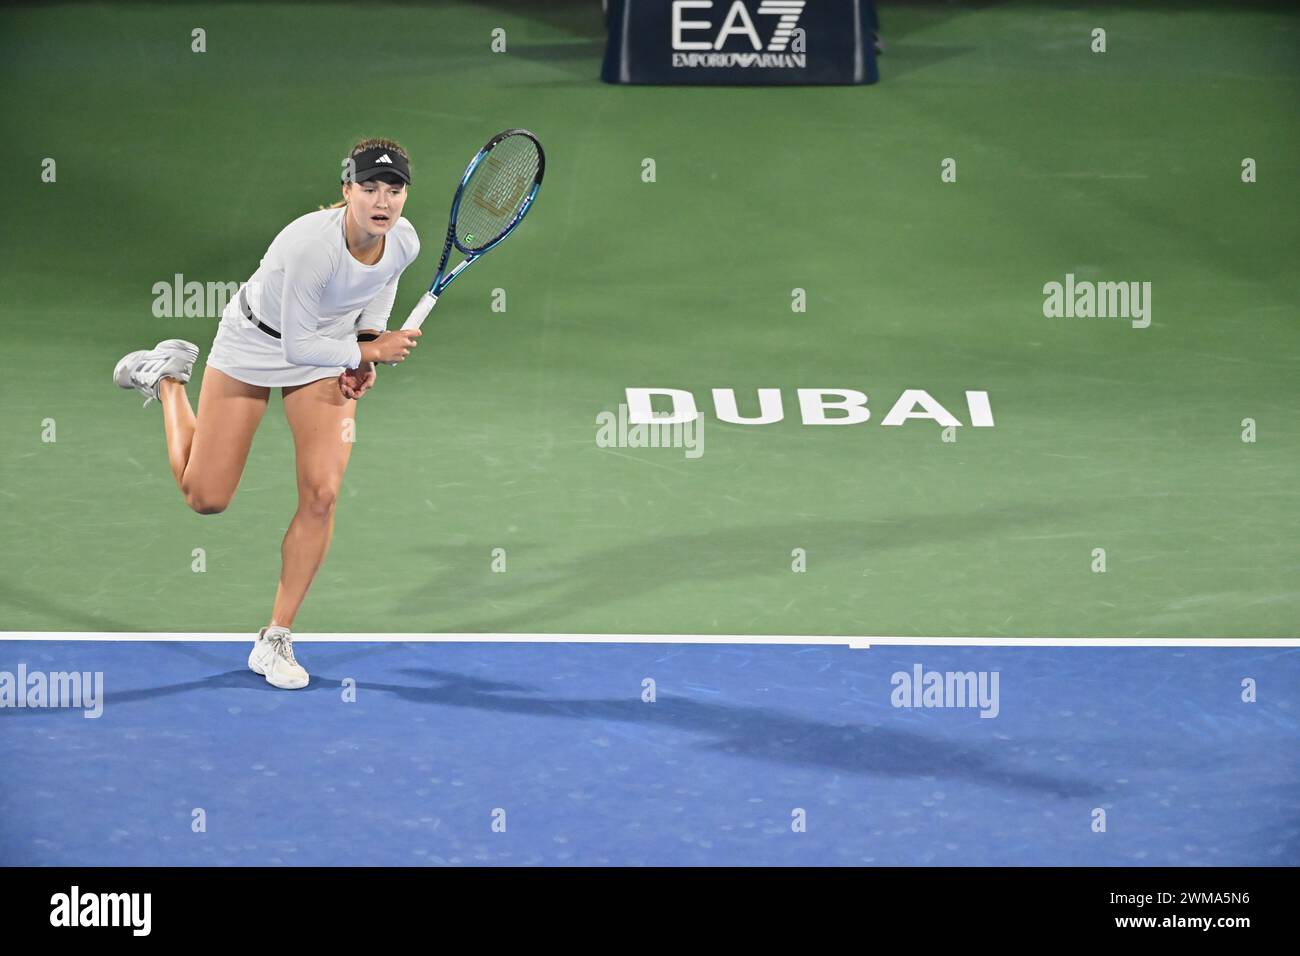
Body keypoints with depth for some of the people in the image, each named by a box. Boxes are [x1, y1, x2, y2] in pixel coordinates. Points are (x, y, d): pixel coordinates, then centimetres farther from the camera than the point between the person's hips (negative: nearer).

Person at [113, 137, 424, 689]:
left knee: (322, 494, -10)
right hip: (255, 342, -4)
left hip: (329, 353, 4)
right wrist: (369, 352, -23)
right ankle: (167, 376, 33)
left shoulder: (403, 241, -19)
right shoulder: (310, 246, -38)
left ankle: (275, 641, 3)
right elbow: (299, 345, -29)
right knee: (205, 498, 5)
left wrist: (368, 341, -6)